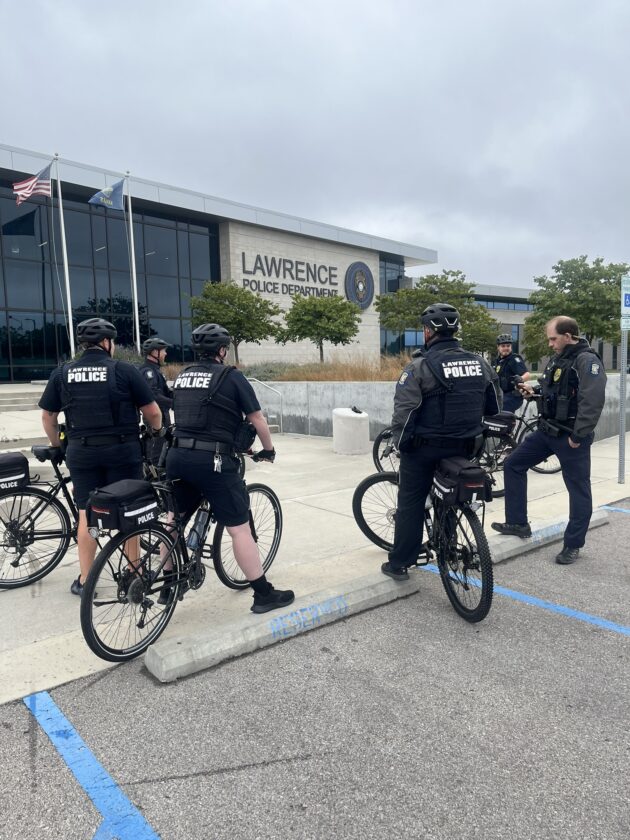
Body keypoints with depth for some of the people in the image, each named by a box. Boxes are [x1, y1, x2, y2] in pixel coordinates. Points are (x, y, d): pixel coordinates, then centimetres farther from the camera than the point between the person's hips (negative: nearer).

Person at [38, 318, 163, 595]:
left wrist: (58, 447, 22)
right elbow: (153, 412, -5)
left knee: (86, 514, 11)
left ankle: (84, 580, 19)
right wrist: (156, 434, 14)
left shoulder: (62, 373, 4)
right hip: (122, 449, -2)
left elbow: (47, 417, 8)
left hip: (81, 451, 3)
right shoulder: (125, 370, -6)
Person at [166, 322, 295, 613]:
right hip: (212, 459, -6)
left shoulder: (182, 377, 16)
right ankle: (263, 594, 9)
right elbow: (257, 419, 0)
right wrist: (268, 449, 15)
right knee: (239, 527, 1)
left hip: (177, 455, 7)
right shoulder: (232, 377, -2)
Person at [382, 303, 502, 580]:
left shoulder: (420, 366, -15)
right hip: (464, 447, 5)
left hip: (425, 447, -5)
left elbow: (404, 412, -17)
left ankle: (399, 564, 15)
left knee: (410, 504, 8)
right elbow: (494, 407, 10)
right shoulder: (480, 363, 2)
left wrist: (399, 442, -2)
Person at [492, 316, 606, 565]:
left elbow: (592, 401, -25)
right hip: (547, 430, 9)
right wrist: (535, 389, 6)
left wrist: (578, 436, -23)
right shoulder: (558, 358, 11)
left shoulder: (587, 361, -16)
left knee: (578, 489, 3)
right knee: (513, 464, 9)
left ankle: (573, 545, 16)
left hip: (571, 436, -9)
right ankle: (517, 523, 18)